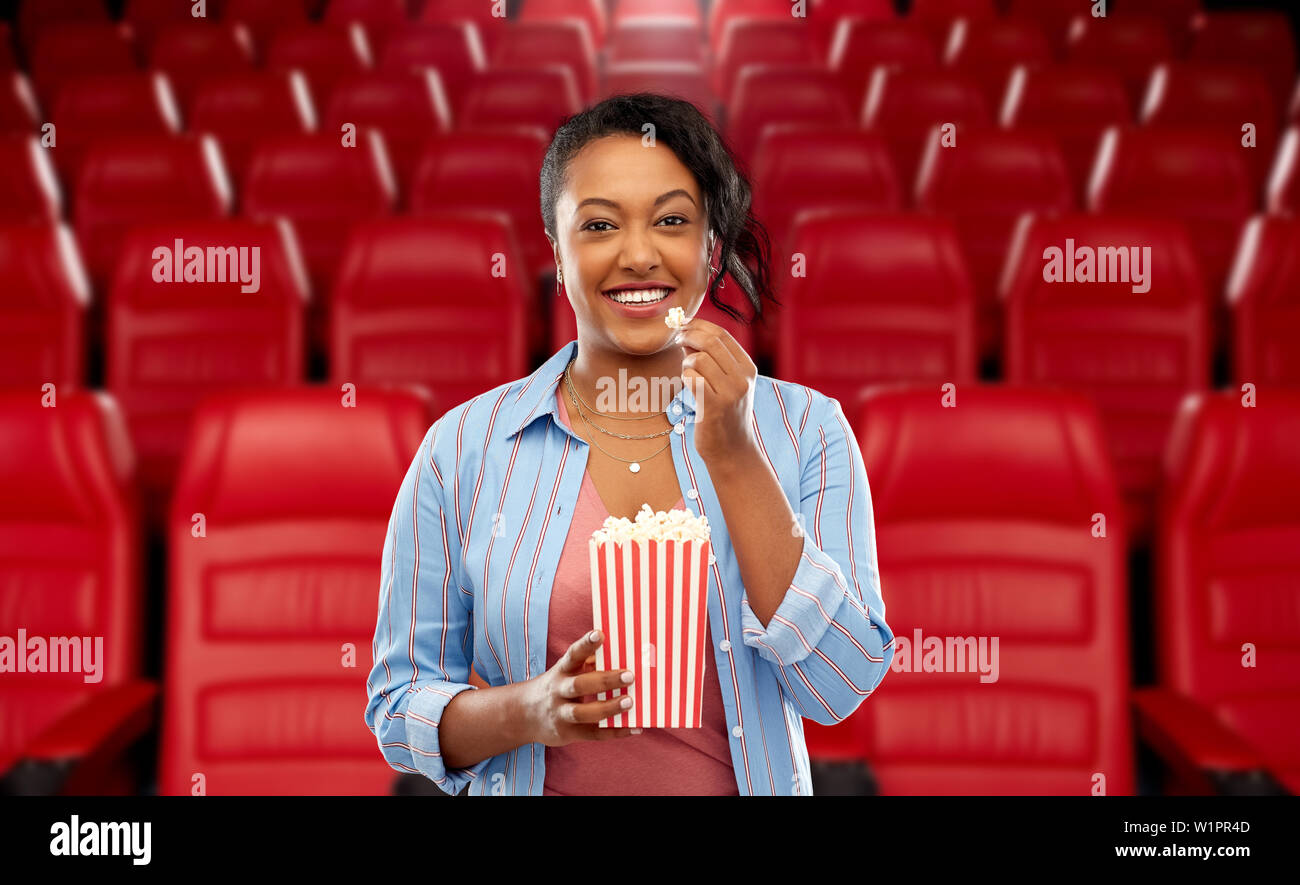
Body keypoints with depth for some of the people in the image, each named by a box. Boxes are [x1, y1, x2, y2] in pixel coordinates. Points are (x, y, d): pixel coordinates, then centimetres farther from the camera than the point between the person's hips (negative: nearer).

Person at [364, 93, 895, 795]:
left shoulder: (804, 429, -8)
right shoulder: (463, 448, -9)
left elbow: (840, 687, -16)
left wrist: (735, 459, -21)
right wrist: (531, 710, -24)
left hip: (753, 781, 1)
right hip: (542, 786, 0)